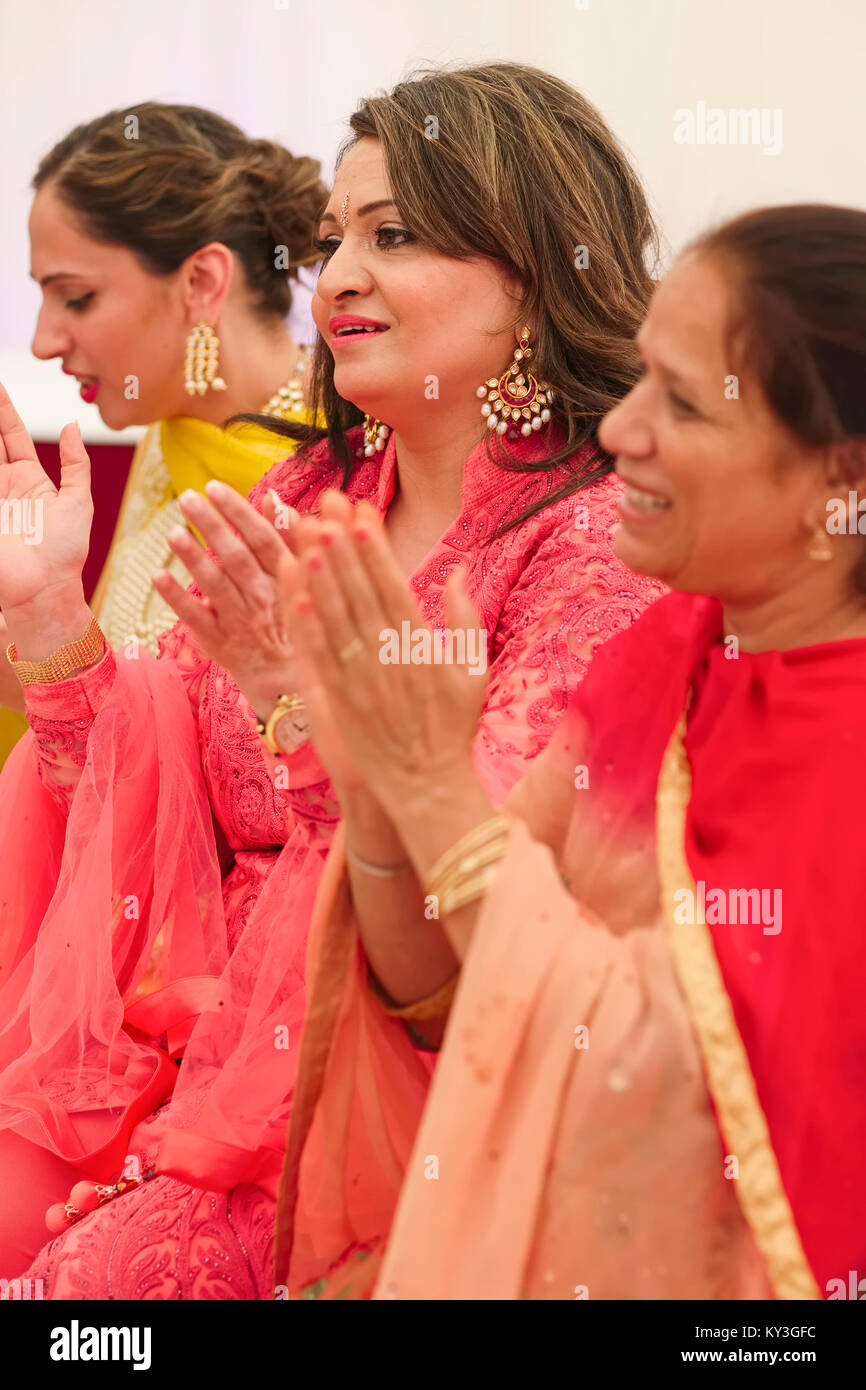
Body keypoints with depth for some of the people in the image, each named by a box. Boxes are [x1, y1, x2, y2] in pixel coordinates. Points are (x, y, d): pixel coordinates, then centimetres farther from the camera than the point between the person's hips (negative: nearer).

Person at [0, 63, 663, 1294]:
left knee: (105, 1266, -26)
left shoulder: (594, 546, -10)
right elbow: (146, 808, 11)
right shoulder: (311, 499, 10)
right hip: (190, 1042, 6)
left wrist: (301, 695, -30)